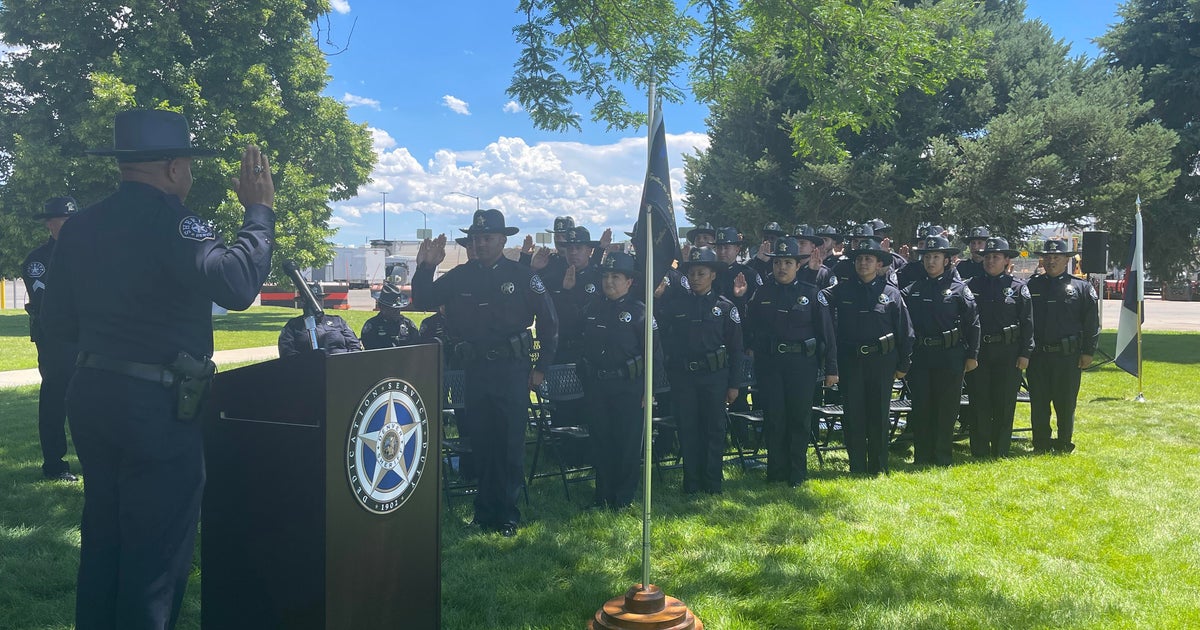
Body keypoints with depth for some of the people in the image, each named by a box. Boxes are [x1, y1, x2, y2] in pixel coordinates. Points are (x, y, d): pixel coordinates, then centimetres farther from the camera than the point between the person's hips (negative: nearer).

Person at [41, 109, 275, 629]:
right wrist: (259, 211, -18)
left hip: (91, 395, 8)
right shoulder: (170, 221, -16)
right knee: (156, 555, 4)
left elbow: (58, 319, 12)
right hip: (156, 405, -8)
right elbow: (236, 284, -29)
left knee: (102, 542, 21)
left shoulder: (79, 227, 7)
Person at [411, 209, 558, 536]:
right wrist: (425, 268, -8)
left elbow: (549, 321, 2)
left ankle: (507, 516, 12)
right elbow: (424, 302, 7)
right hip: (475, 370, 3)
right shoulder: (460, 276, 7)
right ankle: (485, 512, 23)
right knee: (481, 443, 10)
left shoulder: (522, 276, -1)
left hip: (512, 369, -3)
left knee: (511, 443, 1)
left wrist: (542, 367, 0)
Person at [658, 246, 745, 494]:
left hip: (714, 375, -1)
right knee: (687, 429, 7)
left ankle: (712, 483, 16)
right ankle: (691, 482, 17)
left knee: (714, 428, 5)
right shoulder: (675, 304, 2)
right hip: (683, 376, 1)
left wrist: (734, 384, 0)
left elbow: (736, 348, 2)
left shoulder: (725, 306, 1)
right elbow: (663, 338, 5)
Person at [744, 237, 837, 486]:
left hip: (802, 362, -1)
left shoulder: (812, 293, -1)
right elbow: (749, 326, 15)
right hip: (769, 362, 2)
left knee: (800, 418, 5)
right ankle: (776, 472, 17)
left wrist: (831, 368, -3)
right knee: (774, 418, 5)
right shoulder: (762, 293, 5)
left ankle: (797, 472, 17)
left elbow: (827, 331, -1)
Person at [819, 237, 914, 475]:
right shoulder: (841, 291, 3)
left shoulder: (891, 293, 1)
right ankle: (857, 468, 14)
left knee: (879, 416, 6)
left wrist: (903, 364, 4)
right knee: (852, 415, 3)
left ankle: (879, 469, 19)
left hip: (881, 361, 0)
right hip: (850, 361, 1)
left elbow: (904, 332, 4)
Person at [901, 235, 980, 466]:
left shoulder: (959, 288, 0)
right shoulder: (913, 289, 7)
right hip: (920, 356, 2)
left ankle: (943, 458, 14)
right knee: (920, 408, 5)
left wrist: (972, 355, -2)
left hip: (950, 356, -2)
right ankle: (922, 458, 15)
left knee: (947, 409, 4)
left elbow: (973, 323, 0)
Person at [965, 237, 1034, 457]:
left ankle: (1000, 453, 15)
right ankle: (979, 453, 11)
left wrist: (1025, 354, -4)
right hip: (978, 352, 1)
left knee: (1004, 405, 4)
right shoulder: (972, 285, 6)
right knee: (979, 404, 3)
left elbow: (1027, 323, 2)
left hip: (1008, 354, -1)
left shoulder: (1018, 288, 3)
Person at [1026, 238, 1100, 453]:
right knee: (1038, 402, 6)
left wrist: (1088, 352, -3)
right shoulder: (1031, 286, 7)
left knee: (1066, 403, 6)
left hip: (1068, 355, -1)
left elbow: (1092, 322, 2)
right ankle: (1041, 444, 17)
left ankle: (1064, 444, 19)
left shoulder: (1082, 287, 4)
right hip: (1037, 355, 2)